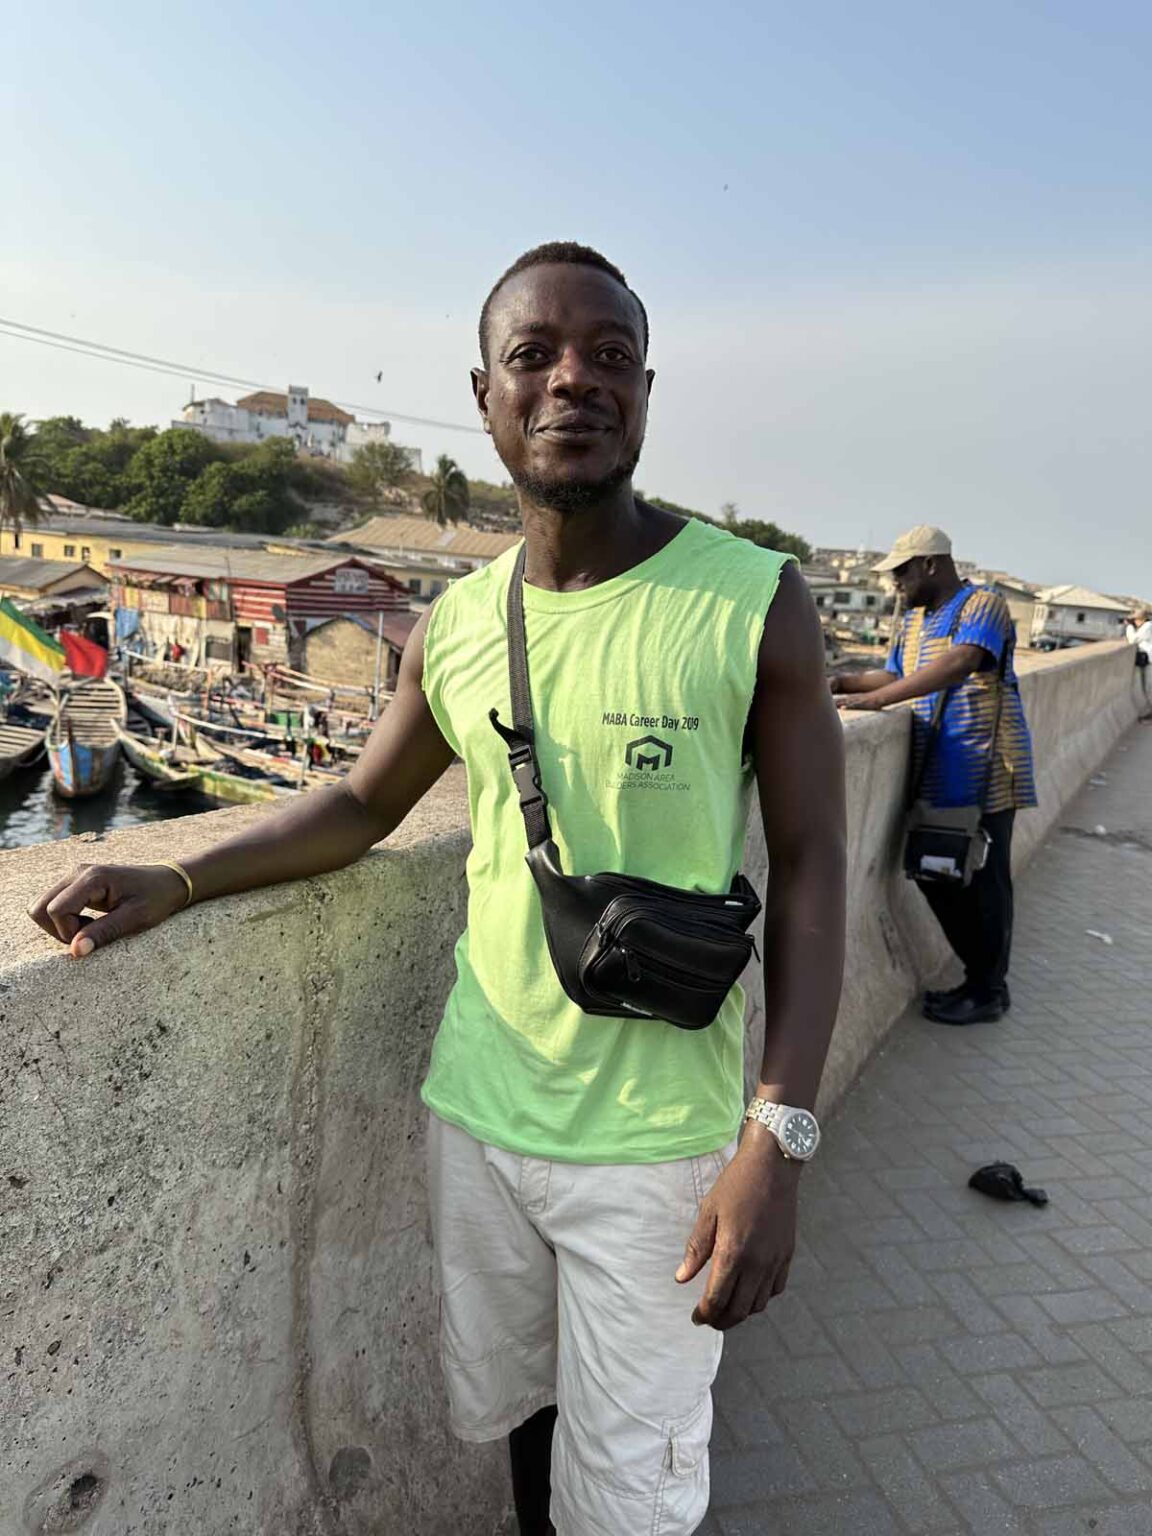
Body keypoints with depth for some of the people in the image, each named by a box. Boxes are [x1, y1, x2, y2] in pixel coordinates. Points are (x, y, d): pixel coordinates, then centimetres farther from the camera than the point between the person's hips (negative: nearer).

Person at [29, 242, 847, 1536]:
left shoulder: (757, 603, -12)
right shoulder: (453, 628, -1)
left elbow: (808, 874, -10)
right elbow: (360, 806, 12)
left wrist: (775, 1141, -16)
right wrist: (178, 879, -3)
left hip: (654, 1140, -3)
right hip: (476, 1110, 4)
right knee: (509, 1404, 26)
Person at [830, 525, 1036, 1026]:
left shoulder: (983, 605, -11)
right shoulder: (913, 620, 15)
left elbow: (960, 664, -28)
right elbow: (895, 676, 16)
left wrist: (876, 698, -34)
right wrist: (845, 682, -2)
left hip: (983, 775, -8)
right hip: (936, 776, 8)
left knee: (982, 882, 2)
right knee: (936, 877, 12)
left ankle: (989, 992, 18)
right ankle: (979, 975, 29)